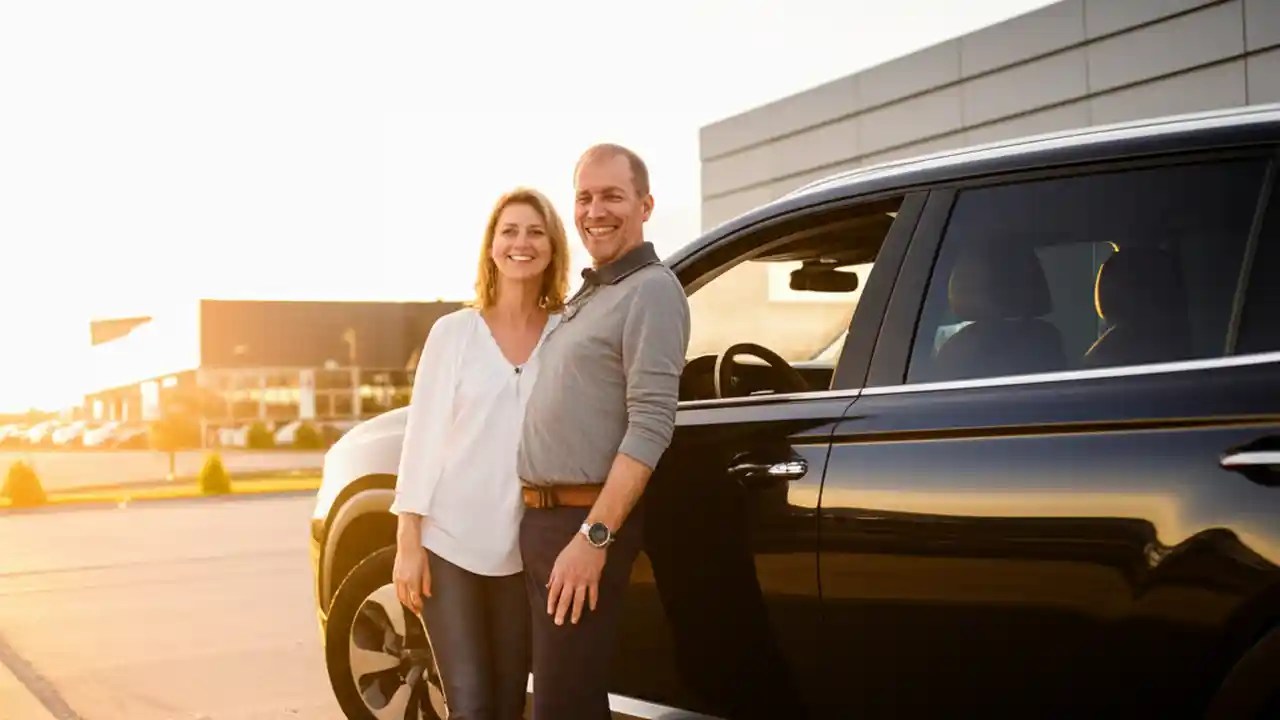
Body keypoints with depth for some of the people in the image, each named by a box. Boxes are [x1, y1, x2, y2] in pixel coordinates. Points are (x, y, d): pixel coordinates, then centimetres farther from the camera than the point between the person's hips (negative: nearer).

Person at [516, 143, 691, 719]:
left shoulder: (651, 290, -11)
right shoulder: (584, 296, 18)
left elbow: (650, 427, -20)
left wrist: (594, 536, -25)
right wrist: (542, 518, 14)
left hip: (585, 521, -9)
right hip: (542, 518, 9)